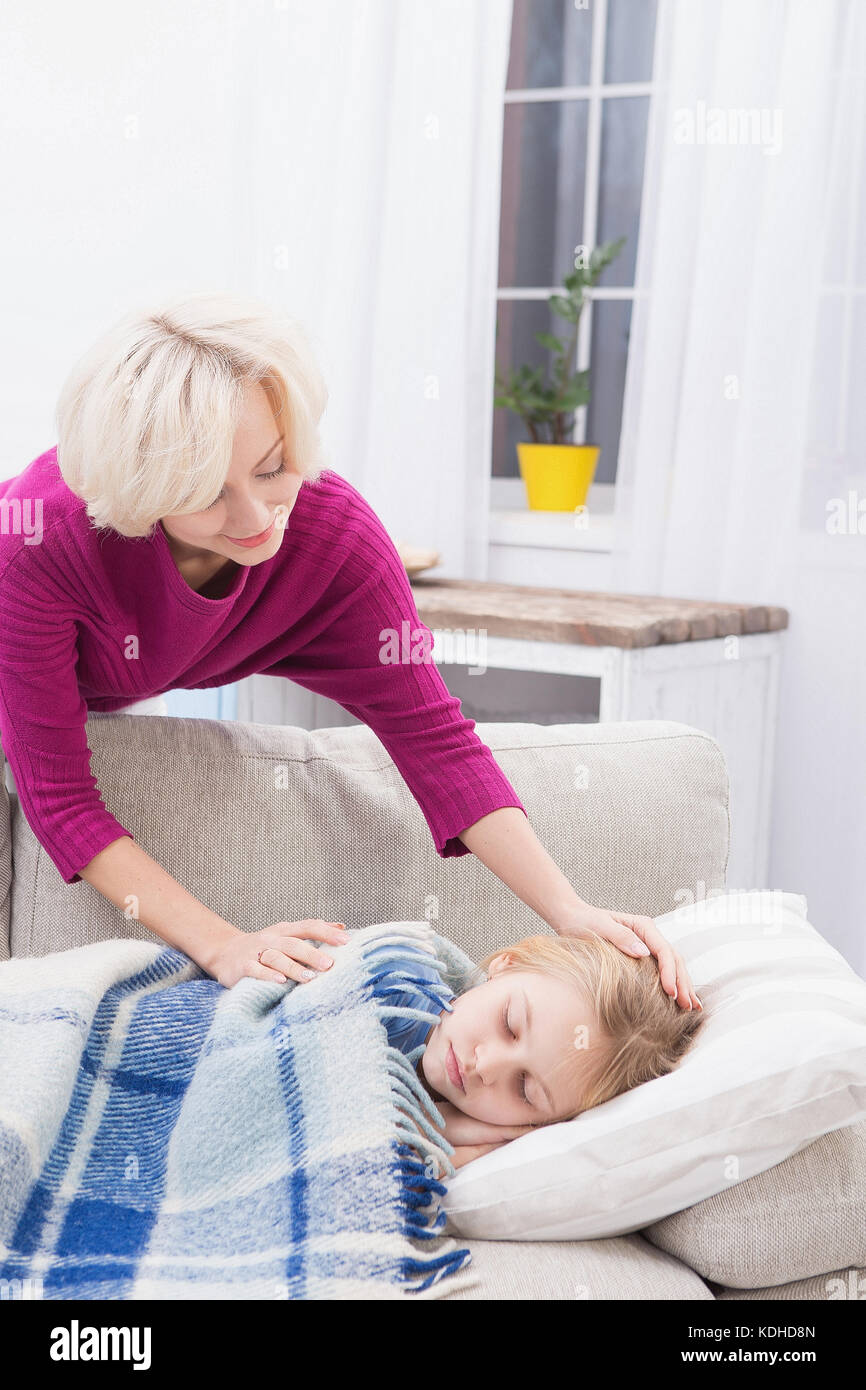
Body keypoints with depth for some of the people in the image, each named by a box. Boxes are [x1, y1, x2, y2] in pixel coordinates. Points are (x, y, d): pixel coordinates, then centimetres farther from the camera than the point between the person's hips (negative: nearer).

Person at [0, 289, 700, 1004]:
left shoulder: (335, 531, -34)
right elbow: (60, 797, -39)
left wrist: (570, 911, -43)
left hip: (118, 696, 3)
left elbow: (428, 731, -32)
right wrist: (221, 944, -48)